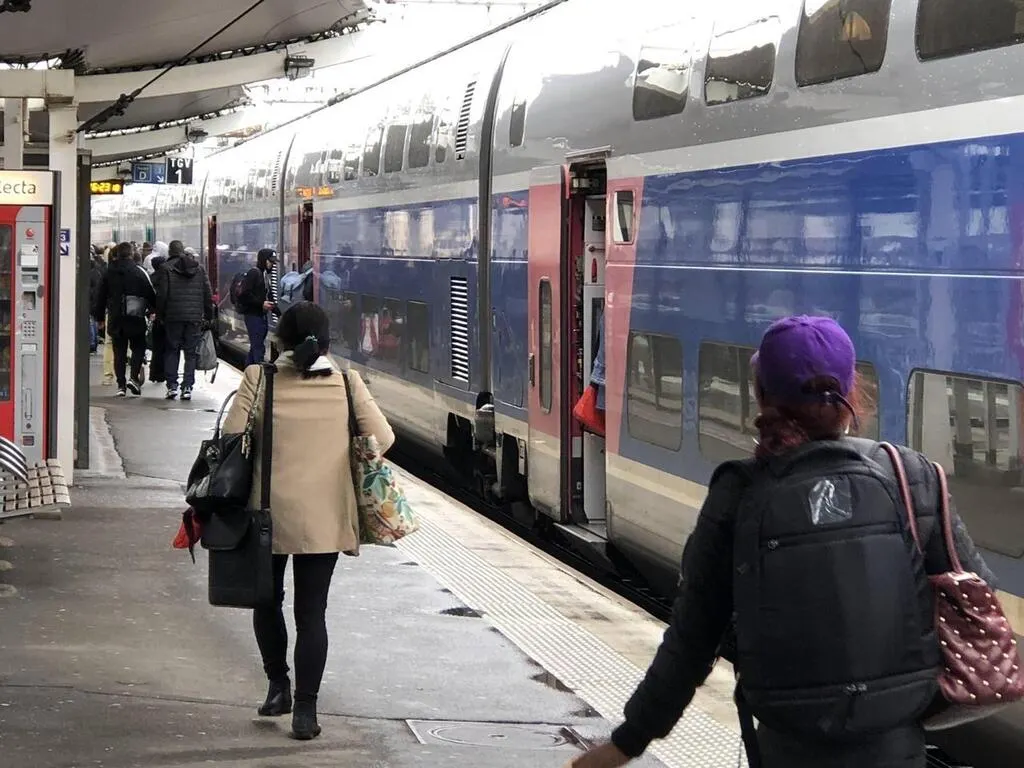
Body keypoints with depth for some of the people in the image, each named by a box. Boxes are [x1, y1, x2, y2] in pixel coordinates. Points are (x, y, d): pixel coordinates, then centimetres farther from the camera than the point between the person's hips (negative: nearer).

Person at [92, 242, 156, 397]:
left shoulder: (109, 273, 5)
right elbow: (151, 295, -2)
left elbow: (100, 296, 9)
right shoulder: (139, 272, -3)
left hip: (115, 319, 2)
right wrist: (151, 310, 14)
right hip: (136, 319, -2)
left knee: (119, 352, 7)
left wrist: (99, 317, 18)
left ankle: (121, 385, 2)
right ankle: (134, 377, -8)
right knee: (138, 348, 11)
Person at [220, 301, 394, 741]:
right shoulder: (347, 384, -3)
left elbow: (232, 436, -9)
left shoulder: (258, 379, -6)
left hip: (271, 510, -1)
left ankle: (278, 686, 20)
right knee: (312, 611, 5)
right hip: (326, 515, 1)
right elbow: (382, 438, -3)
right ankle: (305, 710, 2)